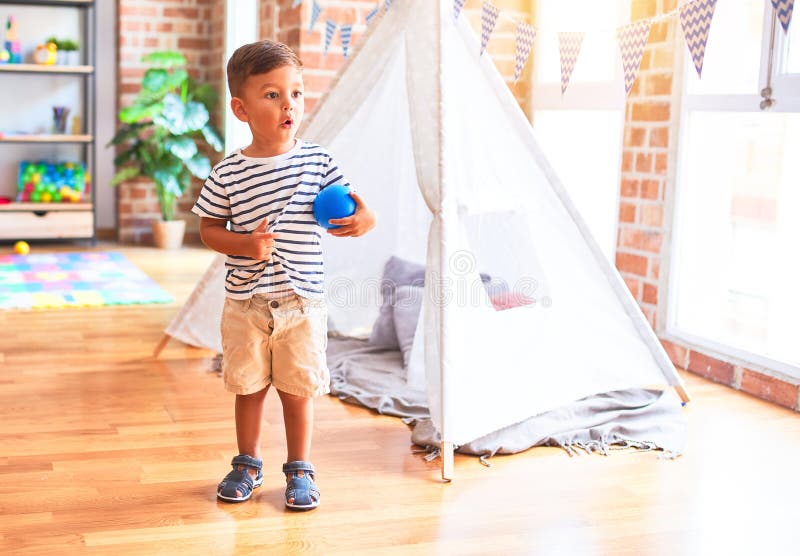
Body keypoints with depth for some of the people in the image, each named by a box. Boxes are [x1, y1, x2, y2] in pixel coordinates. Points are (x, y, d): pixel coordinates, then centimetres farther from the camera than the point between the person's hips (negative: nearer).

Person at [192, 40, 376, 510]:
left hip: (302, 300, 0)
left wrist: (361, 219, -23)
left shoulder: (318, 161, -3)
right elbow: (209, 229, 1)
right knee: (249, 387, 14)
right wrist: (244, 244, -17)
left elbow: (356, 205, 1)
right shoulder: (228, 174, -5)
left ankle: (300, 470, 26)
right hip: (246, 303, 1)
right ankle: (248, 465, 33)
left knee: (299, 388, 9)